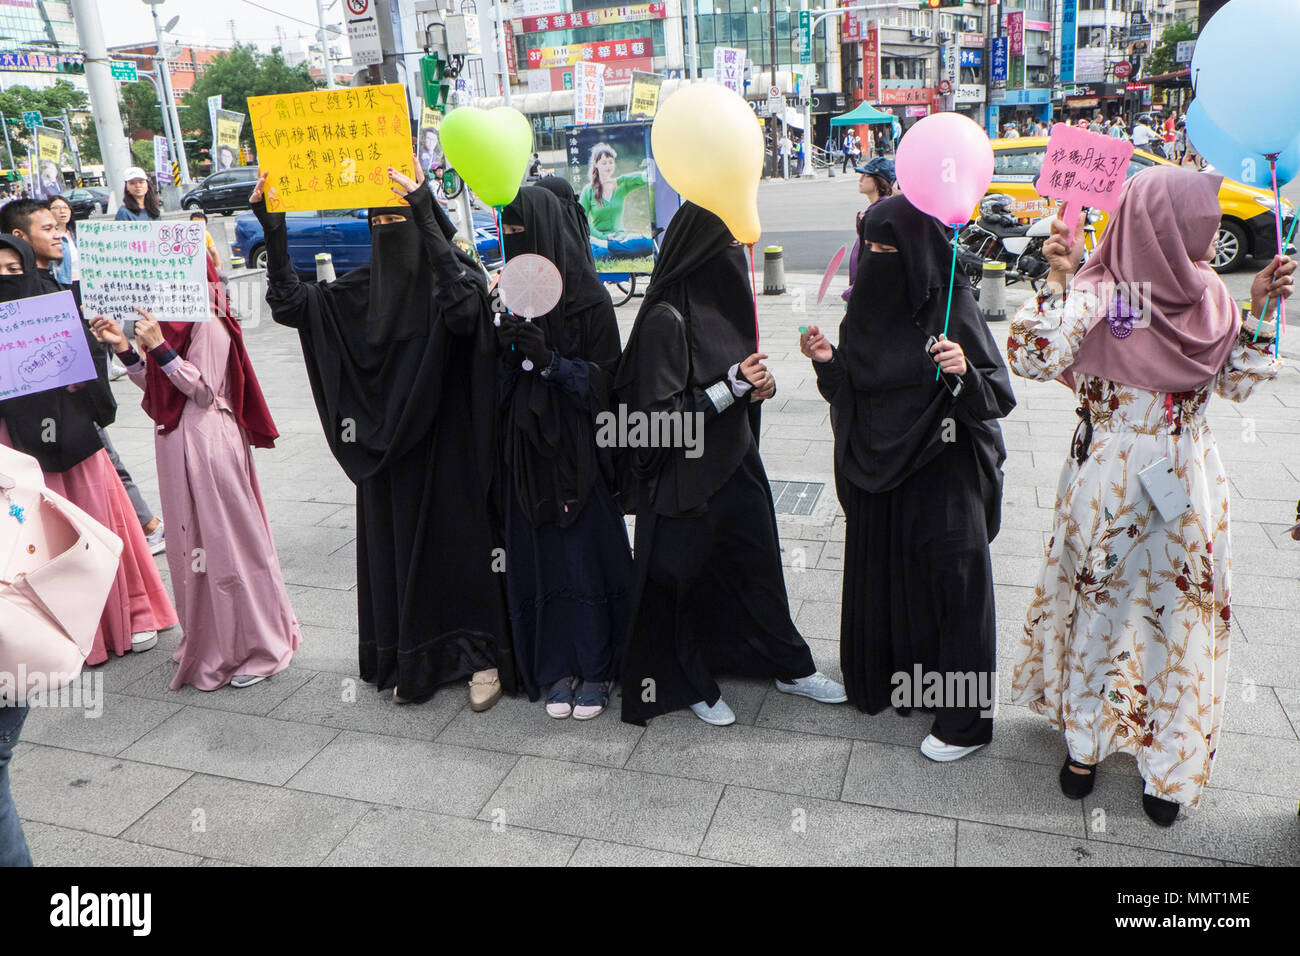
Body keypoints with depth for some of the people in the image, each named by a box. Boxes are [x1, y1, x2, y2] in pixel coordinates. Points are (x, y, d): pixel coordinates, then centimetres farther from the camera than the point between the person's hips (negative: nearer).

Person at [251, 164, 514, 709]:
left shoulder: (455, 271, -6)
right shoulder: (367, 285, 9)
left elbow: (464, 310, -31)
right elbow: (290, 303, 2)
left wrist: (425, 216, -34)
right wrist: (273, 230, -8)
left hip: (446, 441, -5)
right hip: (387, 443, 6)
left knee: (462, 537, 0)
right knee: (396, 544, 10)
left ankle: (484, 658, 14)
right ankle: (415, 660, 23)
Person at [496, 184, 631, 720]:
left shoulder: (588, 297, -7)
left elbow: (605, 377, -8)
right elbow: (497, 371, 11)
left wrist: (551, 362, -22)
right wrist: (507, 349, -11)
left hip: (577, 450, -5)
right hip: (525, 448, 5)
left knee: (584, 551, 1)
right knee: (538, 555, 8)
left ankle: (595, 669, 17)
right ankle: (557, 666, 22)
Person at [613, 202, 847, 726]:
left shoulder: (721, 300, 5)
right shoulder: (665, 319, -20)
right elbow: (662, 414, -21)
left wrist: (758, 384, -3)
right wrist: (733, 386, -22)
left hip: (736, 463, 8)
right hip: (686, 477, -8)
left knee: (758, 567, 19)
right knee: (684, 577, 9)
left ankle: (790, 667, 37)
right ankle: (690, 682, 30)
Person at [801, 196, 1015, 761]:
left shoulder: (952, 306, -11)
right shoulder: (865, 305, 5)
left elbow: (999, 398, -13)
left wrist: (964, 371, -32)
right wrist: (827, 362, -9)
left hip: (941, 479, -5)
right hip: (876, 473, 6)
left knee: (947, 585, 2)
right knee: (880, 577, 15)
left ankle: (964, 720, 17)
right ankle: (888, 677, 37)